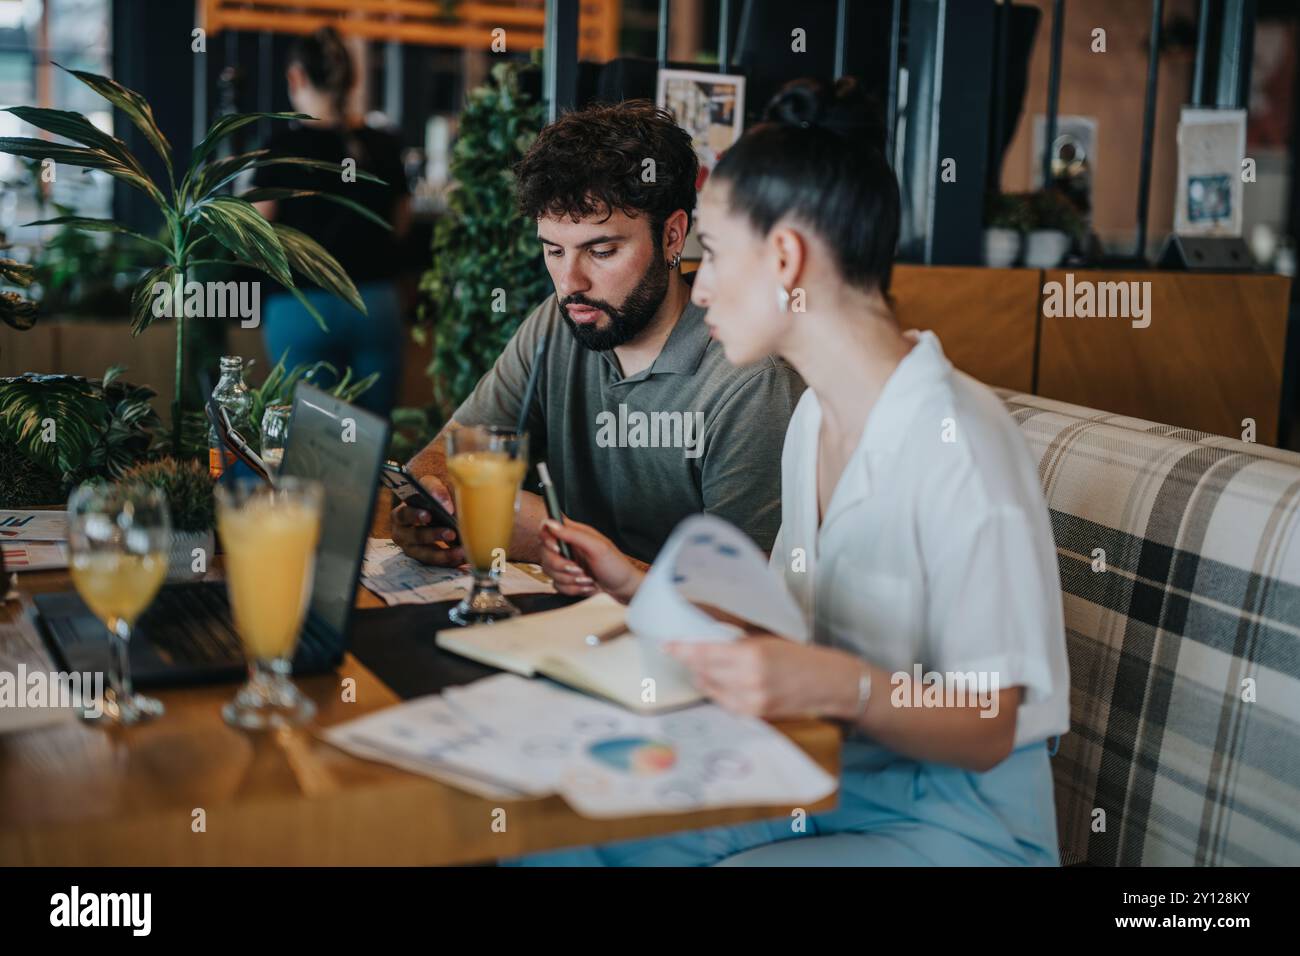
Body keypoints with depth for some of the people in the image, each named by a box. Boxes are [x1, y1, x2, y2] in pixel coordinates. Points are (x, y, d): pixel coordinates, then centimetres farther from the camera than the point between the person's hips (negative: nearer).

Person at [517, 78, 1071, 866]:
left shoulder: (958, 445, -23)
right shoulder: (815, 418, 5)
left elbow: (986, 731, -21)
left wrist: (842, 686, -38)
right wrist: (637, 586, 8)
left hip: (958, 822, -7)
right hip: (825, 779, 8)